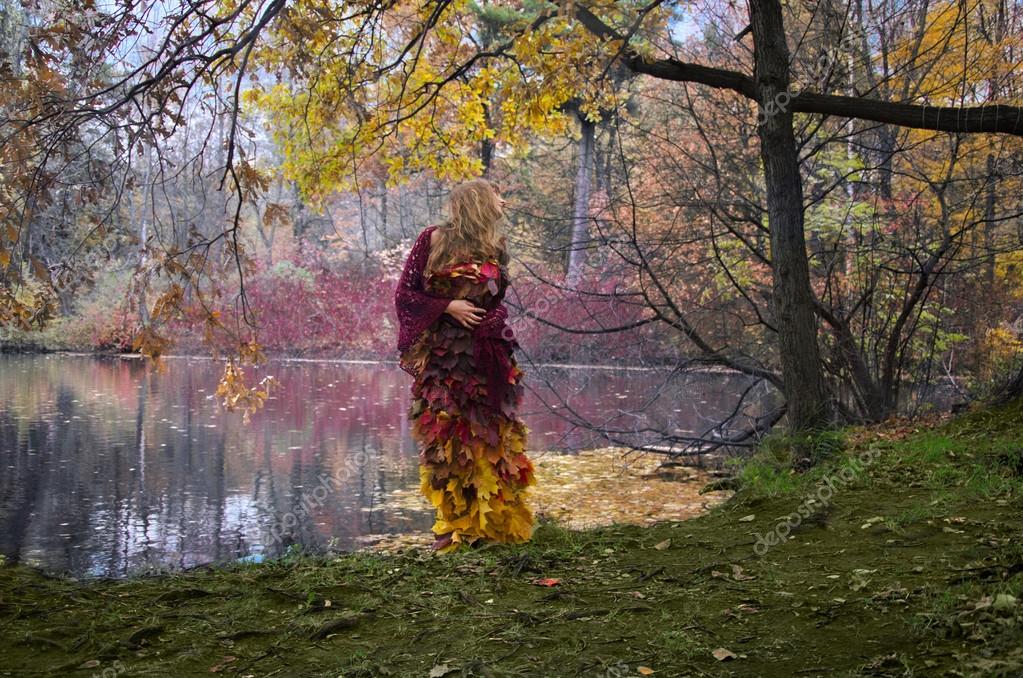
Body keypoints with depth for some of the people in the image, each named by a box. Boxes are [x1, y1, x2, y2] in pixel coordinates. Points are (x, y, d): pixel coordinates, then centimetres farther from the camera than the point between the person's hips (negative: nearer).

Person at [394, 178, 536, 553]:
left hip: (484, 356, 3)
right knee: (447, 437, -3)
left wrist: (492, 323, 2)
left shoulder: (494, 247, 11)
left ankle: (493, 522, 8)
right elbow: (404, 294, -1)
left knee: (488, 436, 1)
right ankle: (454, 524, 7)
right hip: (441, 354, -3)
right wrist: (447, 307, -12)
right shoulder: (432, 240, -1)